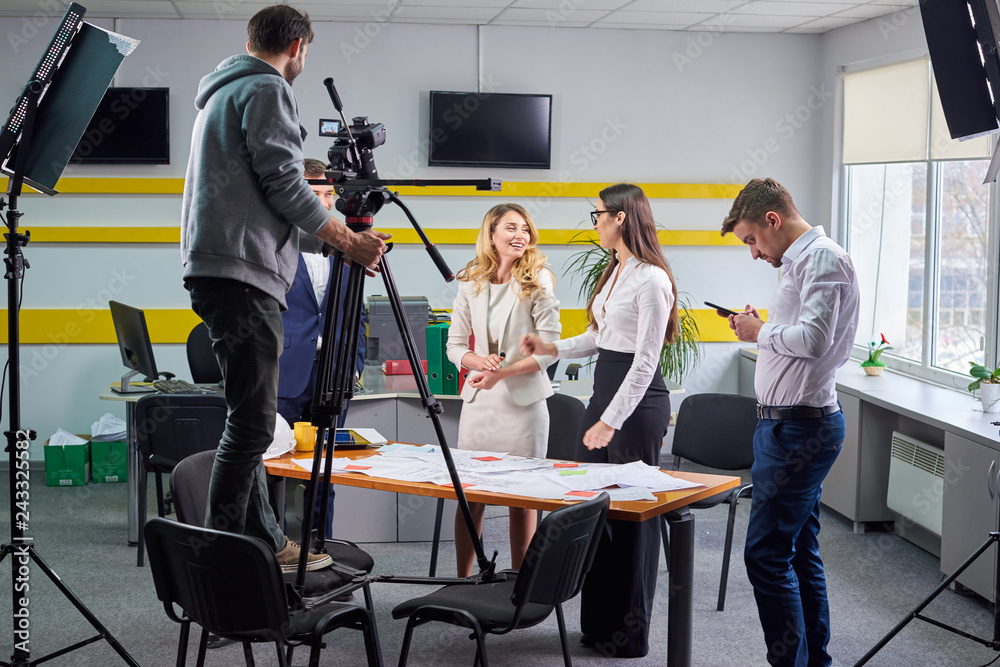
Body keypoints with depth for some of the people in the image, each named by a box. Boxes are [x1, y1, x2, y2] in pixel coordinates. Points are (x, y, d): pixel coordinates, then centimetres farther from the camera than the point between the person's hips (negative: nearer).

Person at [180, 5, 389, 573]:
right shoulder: (266, 90, -4)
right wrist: (349, 241, -3)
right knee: (252, 422, -10)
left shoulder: (223, 92, 27)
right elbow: (283, 186, -13)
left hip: (217, 273, 11)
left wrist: (330, 239, 32)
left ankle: (266, 545, 17)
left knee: (251, 421, 12)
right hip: (242, 274, -11)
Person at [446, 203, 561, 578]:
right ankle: (462, 579, 18)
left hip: (523, 401, -3)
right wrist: (478, 361, -11)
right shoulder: (470, 283, 6)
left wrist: (502, 372, -17)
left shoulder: (537, 281, -5)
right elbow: (454, 344, 11)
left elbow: (549, 349, -8)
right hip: (479, 399, 3)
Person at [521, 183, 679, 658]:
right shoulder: (614, 272, 13)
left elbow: (645, 360, -19)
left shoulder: (651, 280, -16)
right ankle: (598, 621, 21)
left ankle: (631, 633, 10)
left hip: (638, 402, -10)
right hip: (604, 392, 10)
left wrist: (611, 421, -20)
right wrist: (552, 348, 15)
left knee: (631, 514, -1)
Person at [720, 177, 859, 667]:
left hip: (799, 426, -11)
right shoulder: (801, 260, 18)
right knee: (800, 551, 14)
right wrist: (761, 330, 10)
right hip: (791, 424, 11)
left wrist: (761, 332, -10)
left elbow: (815, 338, -25)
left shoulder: (822, 257, -13)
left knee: (766, 553, -11)